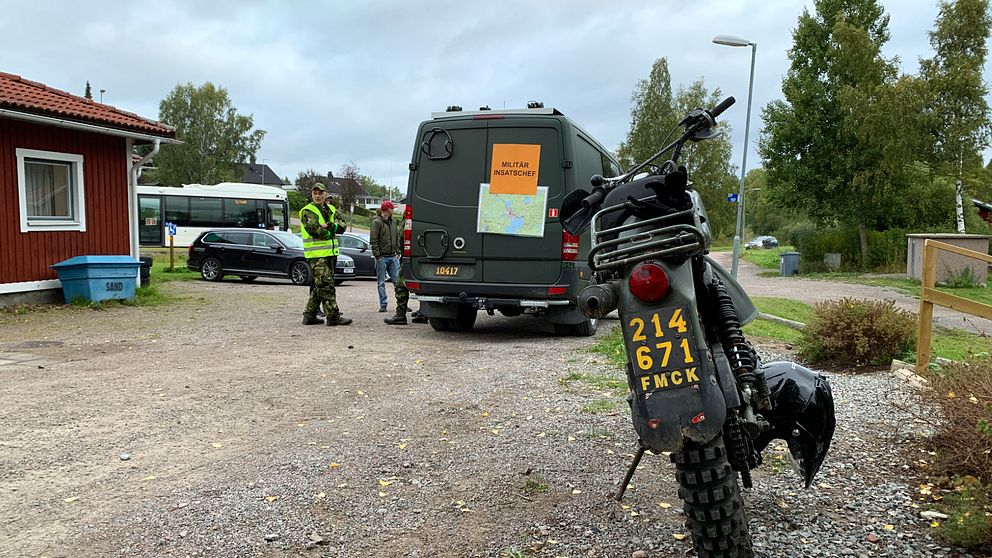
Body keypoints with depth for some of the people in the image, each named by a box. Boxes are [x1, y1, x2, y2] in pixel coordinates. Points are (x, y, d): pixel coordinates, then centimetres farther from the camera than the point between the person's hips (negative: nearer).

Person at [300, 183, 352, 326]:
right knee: (326, 286, -9)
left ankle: (309, 315, 20)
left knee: (319, 287, 12)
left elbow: (342, 227, 1)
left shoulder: (331, 210, 16)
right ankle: (333, 317, -7)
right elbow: (315, 230, -18)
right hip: (316, 254, -8)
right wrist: (332, 232, -6)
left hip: (330, 253, 8)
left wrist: (330, 226, -17)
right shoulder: (308, 211, -4)